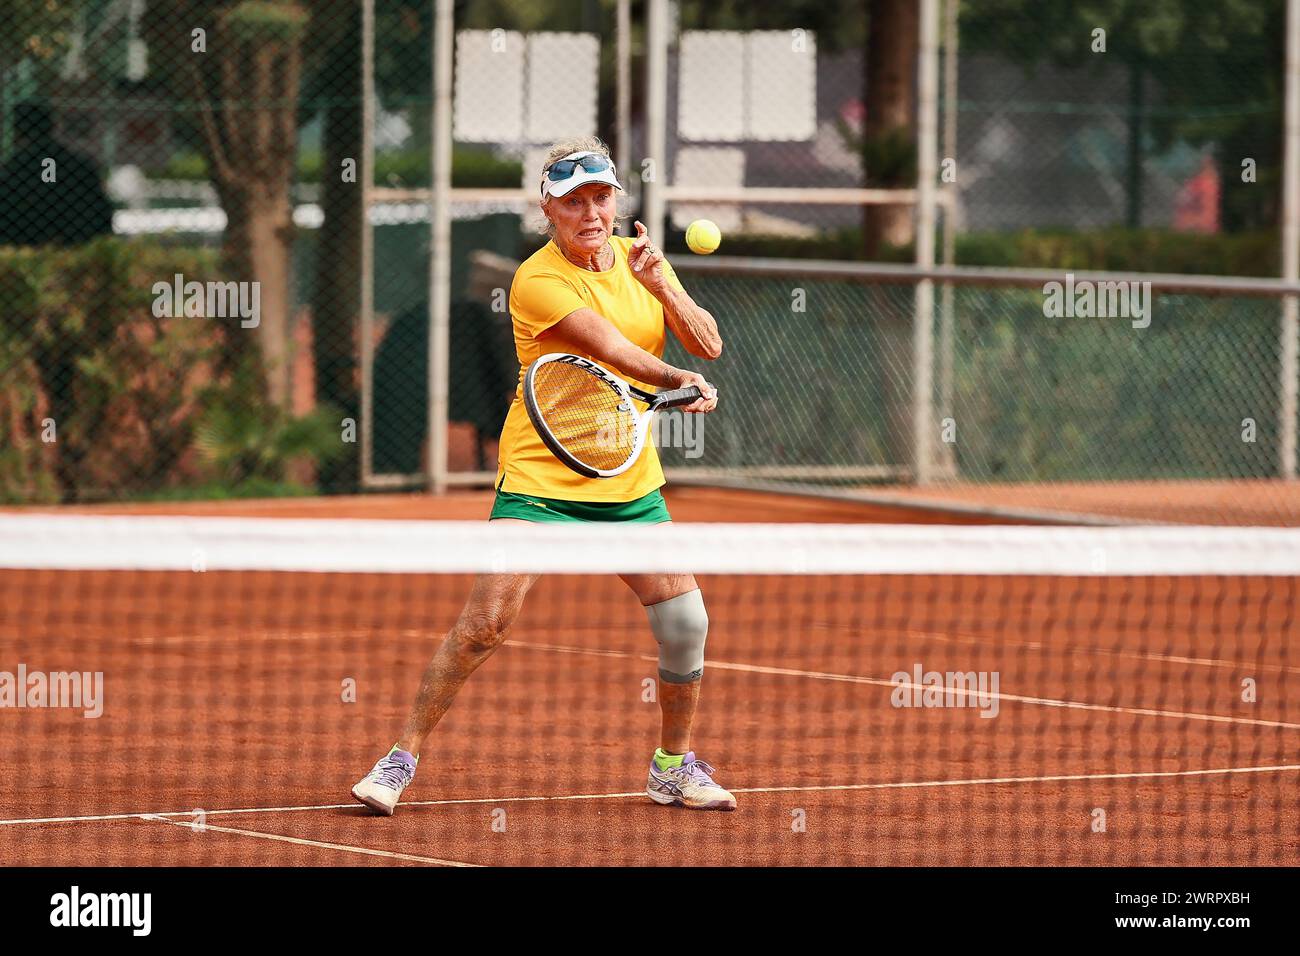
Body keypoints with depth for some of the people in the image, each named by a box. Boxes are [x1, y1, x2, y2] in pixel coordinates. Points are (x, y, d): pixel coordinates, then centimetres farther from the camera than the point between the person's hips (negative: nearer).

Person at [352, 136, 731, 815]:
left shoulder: (637, 259, 5)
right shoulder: (539, 281, -15)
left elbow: (708, 345, 1)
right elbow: (612, 349, -29)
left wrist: (662, 286, -16)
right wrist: (678, 380, -45)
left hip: (631, 485, 6)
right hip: (540, 478, -5)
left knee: (686, 624, -1)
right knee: (485, 624, -15)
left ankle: (675, 766, 20)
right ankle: (403, 757, -3)